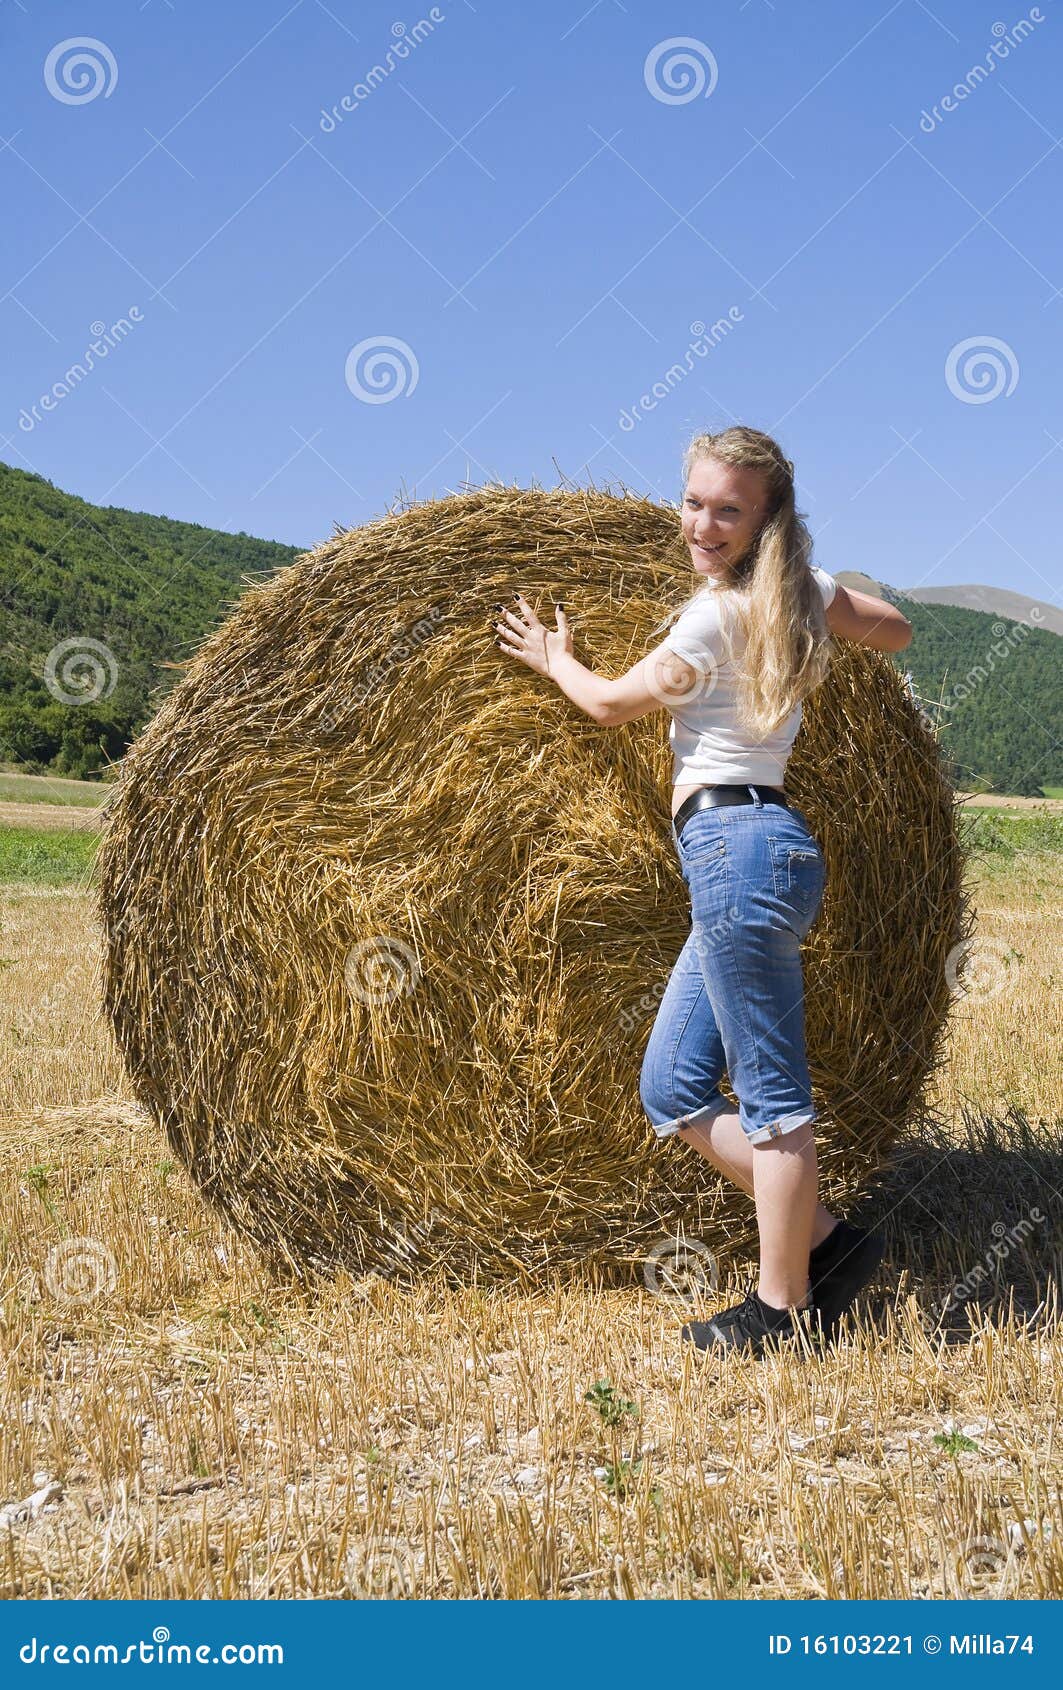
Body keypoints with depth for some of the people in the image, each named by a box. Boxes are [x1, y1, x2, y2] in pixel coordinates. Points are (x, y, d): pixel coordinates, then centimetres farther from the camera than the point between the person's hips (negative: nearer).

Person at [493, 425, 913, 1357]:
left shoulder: (717, 616, -10)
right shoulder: (803, 590, 14)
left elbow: (613, 703, 3)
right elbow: (897, 630, 29)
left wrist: (553, 658, 22)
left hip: (738, 842, -10)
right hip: (756, 848, 10)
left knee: (769, 1090, -4)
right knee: (672, 1092, 11)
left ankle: (782, 1308, 5)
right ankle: (825, 1238, 15)